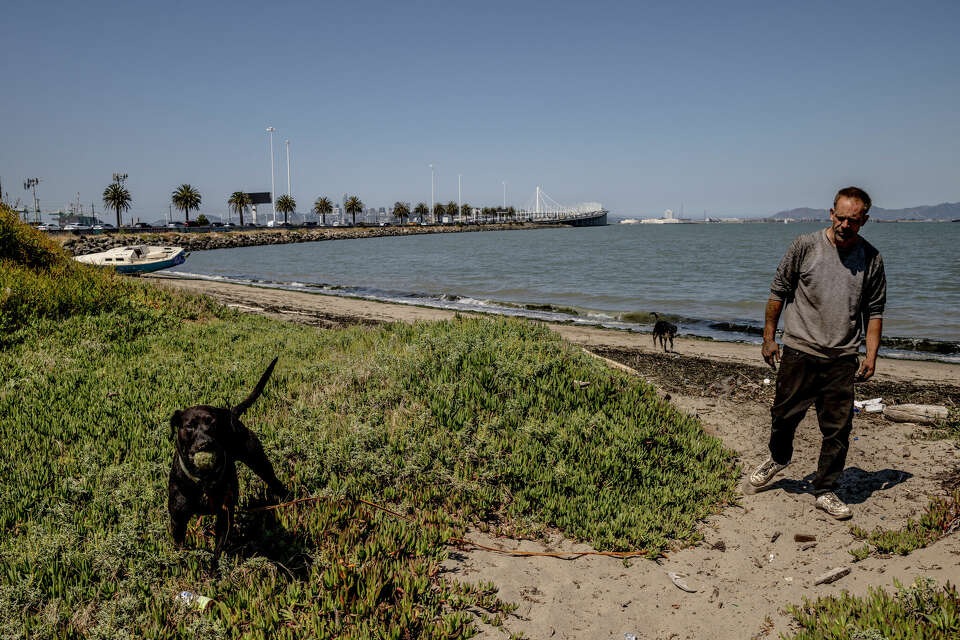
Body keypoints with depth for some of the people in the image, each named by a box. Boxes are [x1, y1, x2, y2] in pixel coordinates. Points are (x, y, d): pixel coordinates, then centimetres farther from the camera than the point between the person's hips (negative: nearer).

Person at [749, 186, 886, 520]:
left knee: (838, 429, 4)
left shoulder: (871, 259, 4)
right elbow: (778, 292, 3)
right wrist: (769, 337, 2)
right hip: (798, 353, -1)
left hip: (843, 360, 2)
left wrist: (871, 355, 2)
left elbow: (874, 311, 10)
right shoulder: (804, 246, -3)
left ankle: (825, 491, 20)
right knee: (784, 416, 8)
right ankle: (778, 458, 39)